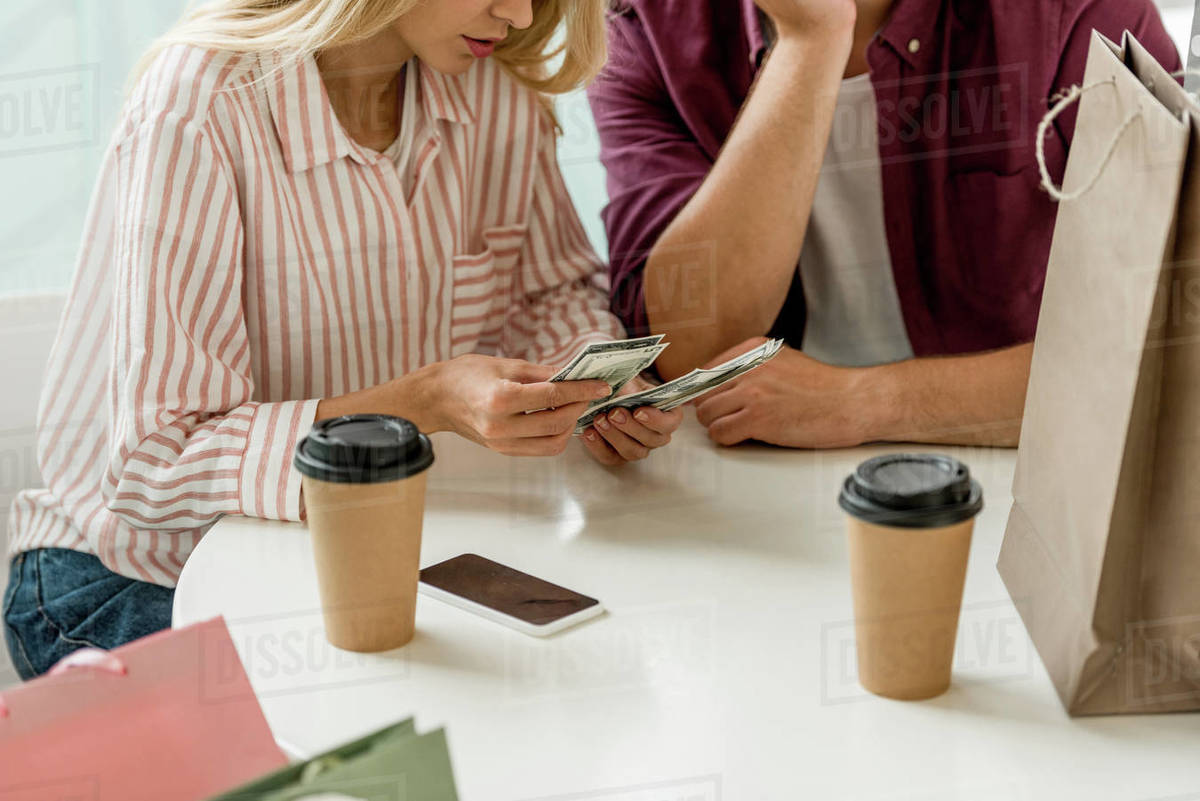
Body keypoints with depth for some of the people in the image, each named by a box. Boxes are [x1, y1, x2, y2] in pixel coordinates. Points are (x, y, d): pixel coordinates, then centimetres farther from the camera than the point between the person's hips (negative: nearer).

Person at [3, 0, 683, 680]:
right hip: (140, 589, -5)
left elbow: (555, 291, 15)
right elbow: (155, 467, -27)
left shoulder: (499, 89, -5)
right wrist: (426, 402, -36)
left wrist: (601, 381, -10)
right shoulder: (199, 108, -24)